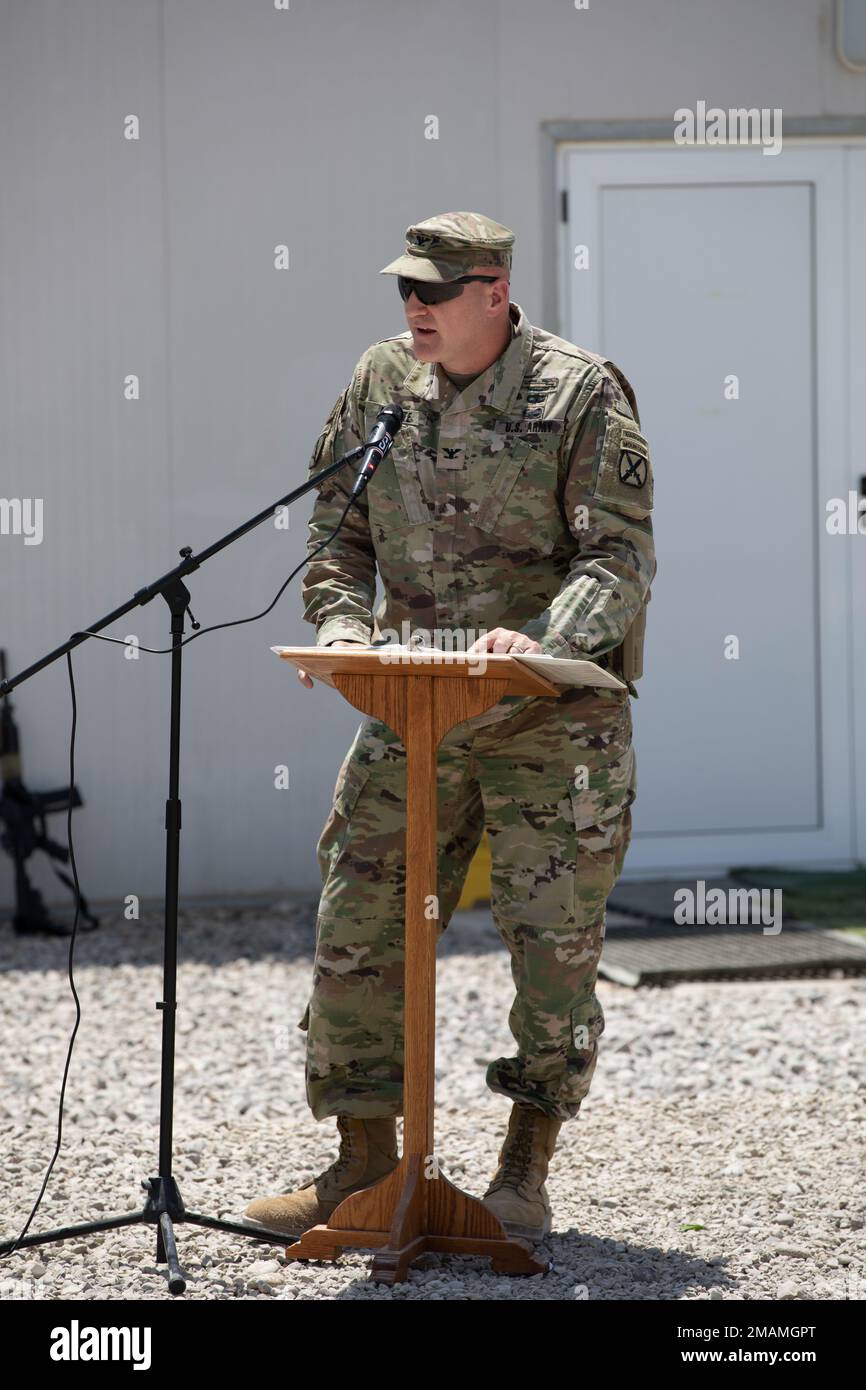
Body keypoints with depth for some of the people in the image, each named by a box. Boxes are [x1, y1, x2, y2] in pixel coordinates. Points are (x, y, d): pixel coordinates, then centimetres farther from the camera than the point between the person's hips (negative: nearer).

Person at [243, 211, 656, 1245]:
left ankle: (524, 1174, 13)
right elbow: (337, 525, 15)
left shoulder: (581, 393, -7)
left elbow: (621, 557, -11)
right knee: (358, 927, 2)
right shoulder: (380, 383, 7)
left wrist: (542, 639, -28)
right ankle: (365, 1165, 14)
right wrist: (340, 617, -5)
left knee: (554, 943, 0)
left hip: (554, 719, -4)